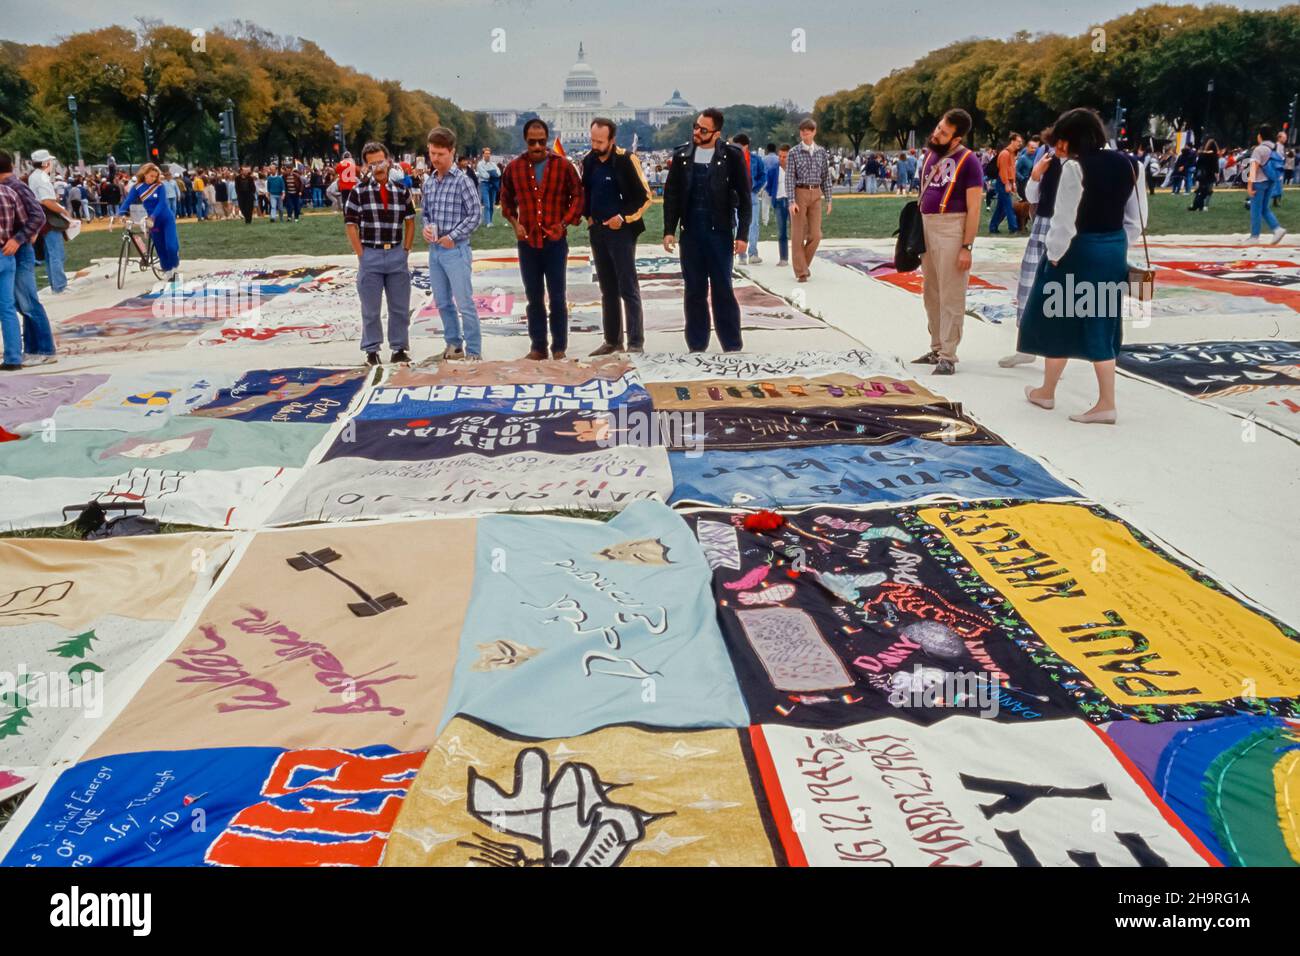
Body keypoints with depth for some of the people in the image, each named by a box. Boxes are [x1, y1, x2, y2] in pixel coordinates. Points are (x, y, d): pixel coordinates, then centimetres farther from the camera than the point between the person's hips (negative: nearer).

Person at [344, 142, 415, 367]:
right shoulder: (358, 191, -3)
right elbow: (351, 226, -2)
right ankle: (371, 350, 15)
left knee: (400, 306, 7)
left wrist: (406, 250, 3)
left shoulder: (401, 190, 6)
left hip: (397, 254, 2)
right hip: (370, 255, -2)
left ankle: (399, 348, 18)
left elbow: (410, 222, 12)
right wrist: (361, 255, -7)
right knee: (371, 308, 5)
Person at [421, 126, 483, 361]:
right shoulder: (428, 182, 9)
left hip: (455, 249, -6)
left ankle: (473, 352, 0)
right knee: (443, 302, 13)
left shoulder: (462, 180, -8)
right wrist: (425, 228, -3)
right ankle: (453, 345, 26)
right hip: (434, 249, 6)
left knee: (464, 303, -5)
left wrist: (453, 237, -12)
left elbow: (476, 214, -10)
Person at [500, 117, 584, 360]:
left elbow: (578, 195, 2)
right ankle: (538, 346, 16)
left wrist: (565, 222, -7)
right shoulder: (514, 167, 2)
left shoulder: (563, 165, -4)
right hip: (527, 241, 2)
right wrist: (514, 222, 1)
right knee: (533, 297, 8)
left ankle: (559, 347, 12)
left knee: (557, 297, 2)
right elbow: (506, 199, 15)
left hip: (555, 241, -2)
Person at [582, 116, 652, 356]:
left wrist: (623, 217, -16)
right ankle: (612, 340, 19)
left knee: (628, 288, -6)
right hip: (597, 231, 6)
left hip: (620, 230, -6)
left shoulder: (625, 159, -10)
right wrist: (587, 215, 9)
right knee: (607, 289, 12)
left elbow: (645, 196, -10)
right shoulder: (589, 161, 8)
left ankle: (636, 342, -4)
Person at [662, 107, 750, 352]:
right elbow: (671, 194, 9)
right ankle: (697, 346, 14)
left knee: (723, 290, -2)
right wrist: (669, 230, 2)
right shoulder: (681, 155, 6)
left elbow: (744, 197, -2)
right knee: (694, 291, 7)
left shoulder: (731, 156, -3)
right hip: (690, 231, 3)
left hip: (720, 232, -3)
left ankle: (733, 347, 5)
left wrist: (742, 234, -7)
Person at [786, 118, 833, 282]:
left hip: (816, 194, 3)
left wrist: (828, 199, 8)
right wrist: (792, 201, -14)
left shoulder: (821, 152, 8)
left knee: (815, 235, 0)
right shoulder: (794, 153, -2)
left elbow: (826, 177, 12)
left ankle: (804, 264, 21)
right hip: (799, 193, -3)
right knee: (798, 235, -1)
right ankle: (801, 271, 7)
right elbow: (789, 178, -6)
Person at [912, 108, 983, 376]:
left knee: (950, 296, -3)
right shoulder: (930, 155, 12)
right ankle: (936, 349, 25)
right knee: (931, 293, 14)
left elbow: (973, 208, -11)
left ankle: (948, 356, 2)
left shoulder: (968, 160, -9)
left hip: (952, 229, -8)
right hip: (926, 227, 8)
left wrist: (967, 247, -16)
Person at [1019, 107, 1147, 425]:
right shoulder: (1127, 164, 7)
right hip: (1114, 250, 7)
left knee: (1060, 319, 10)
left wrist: (1053, 255, -6)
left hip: (1078, 250, -7)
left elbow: (1065, 220, -18)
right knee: (1101, 322, 11)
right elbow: (1136, 218, 9)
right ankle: (1106, 403, 9)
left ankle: (1046, 392, 25)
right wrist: (1119, 245, 16)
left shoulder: (1075, 168, -16)